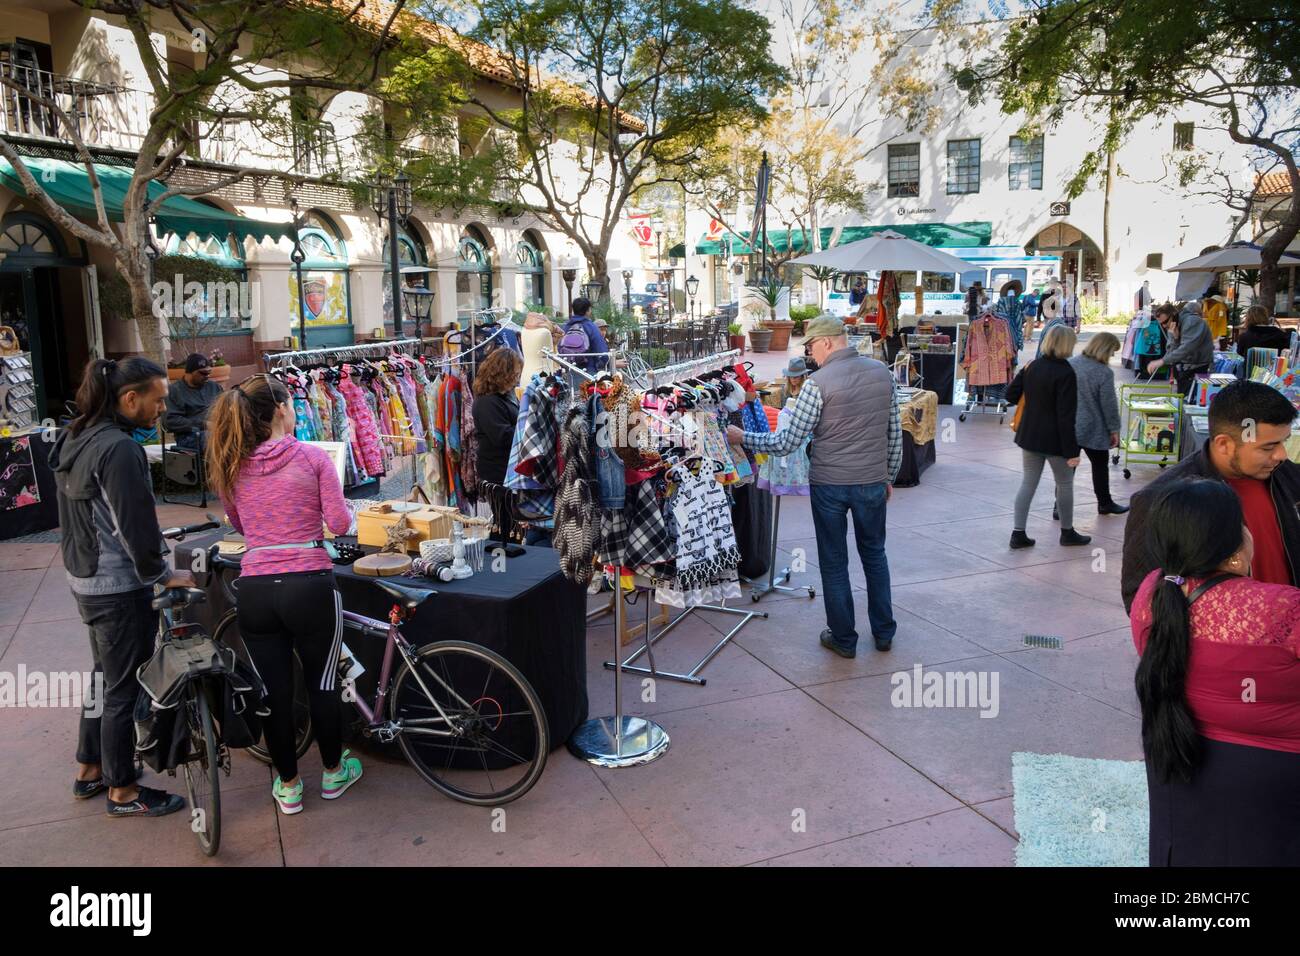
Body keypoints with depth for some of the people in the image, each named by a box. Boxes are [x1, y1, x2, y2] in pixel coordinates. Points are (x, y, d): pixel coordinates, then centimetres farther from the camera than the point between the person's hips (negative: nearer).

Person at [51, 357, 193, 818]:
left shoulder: (74, 438, 7)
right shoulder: (119, 449, -24)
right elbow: (135, 525, -22)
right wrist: (164, 575, -9)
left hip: (84, 579, 10)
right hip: (119, 586, -10)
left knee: (106, 675, 23)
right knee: (124, 687, 4)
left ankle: (90, 769, 37)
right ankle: (122, 791, 18)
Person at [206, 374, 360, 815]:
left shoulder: (233, 466, 5)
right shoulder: (313, 456, -6)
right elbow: (339, 523, -8)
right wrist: (341, 507, 13)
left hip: (255, 590, 3)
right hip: (309, 585, -3)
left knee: (274, 691, 14)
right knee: (322, 683, 15)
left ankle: (288, 786, 28)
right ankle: (333, 772, 33)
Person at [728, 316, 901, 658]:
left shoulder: (818, 383, -16)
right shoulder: (881, 371, 0)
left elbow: (787, 442, -16)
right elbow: (895, 433, 6)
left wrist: (742, 437, -4)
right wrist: (889, 476, 18)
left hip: (829, 485, -4)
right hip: (873, 481, 5)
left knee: (834, 562, 10)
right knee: (874, 553, 21)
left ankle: (843, 639, 21)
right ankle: (883, 632, 30)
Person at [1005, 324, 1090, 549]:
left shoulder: (1032, 366, 0)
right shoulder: (1065, 373, -19)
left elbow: (1010, 395, 7)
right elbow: (1066, 415, -20)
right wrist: (1071, 450, -16)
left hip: (1029, 435, 6)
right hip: (1054, 440, -6)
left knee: (1028, 483, 11)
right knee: (1065, 485, 13)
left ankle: (1018, 533, 10)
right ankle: (1067, 532, 27)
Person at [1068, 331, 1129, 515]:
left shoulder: (1070, 364, -2)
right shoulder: (1104, 373, -17)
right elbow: (1109, 405, -13)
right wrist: (1114, 429, -1)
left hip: (1067, 427, 4)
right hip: (1092, 430, -4)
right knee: (1100, 466, 16)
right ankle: (1104, 503, 30)